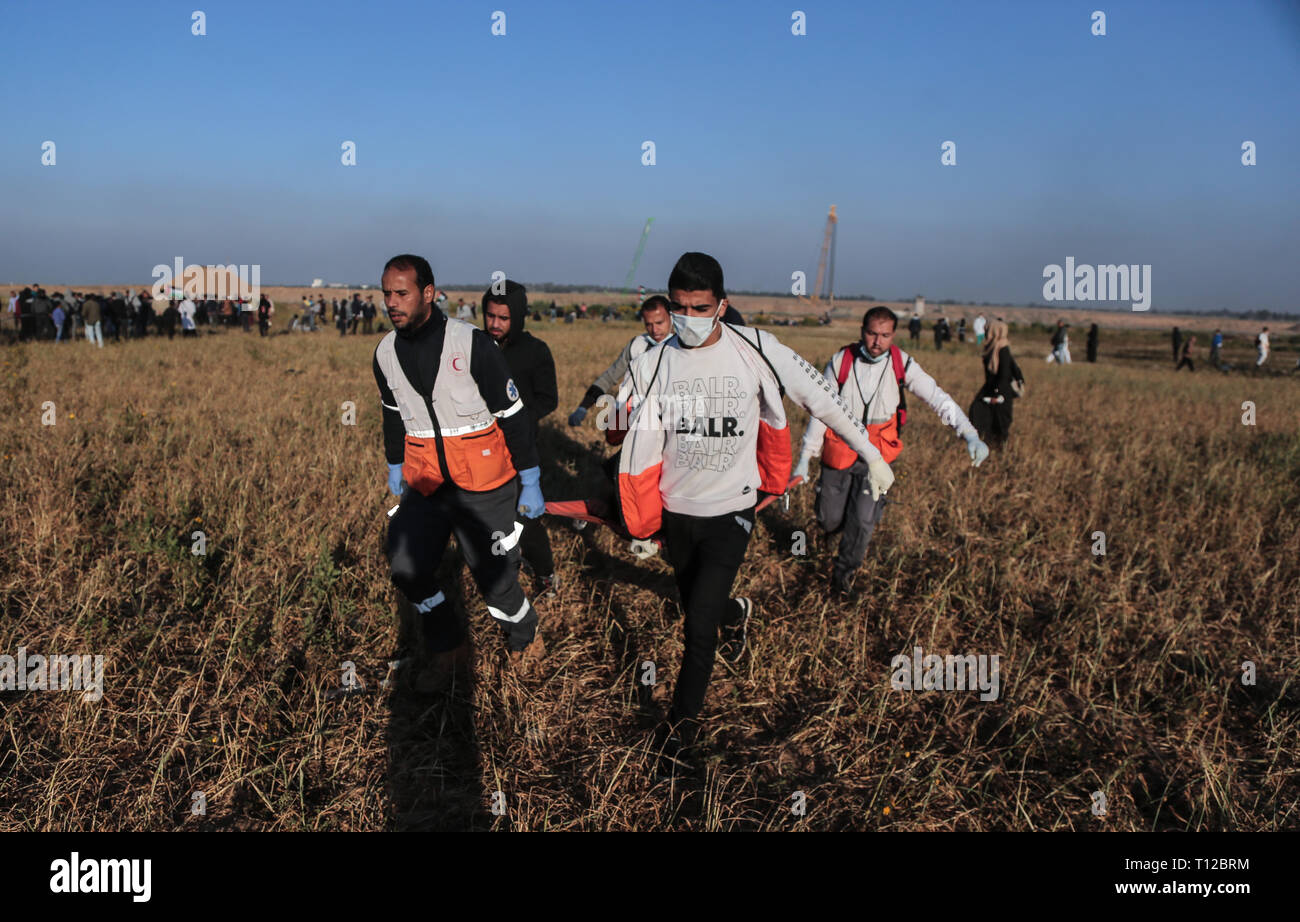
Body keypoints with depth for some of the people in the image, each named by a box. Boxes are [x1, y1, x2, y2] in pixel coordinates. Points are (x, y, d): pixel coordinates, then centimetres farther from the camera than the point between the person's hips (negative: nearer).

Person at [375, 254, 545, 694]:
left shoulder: (471, 344, -15)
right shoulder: (386, 353, 2)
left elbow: (513, 415, -10)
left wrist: (530, 484, -8)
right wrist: (394, 469, 26)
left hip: (484, 485, -5)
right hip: (424, 484, 5)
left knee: (494, 577, 0)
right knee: (405, 568, -6)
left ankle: (524, 639, 32)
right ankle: (447, 649, 18)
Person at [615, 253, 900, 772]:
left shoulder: (754, 350, -14)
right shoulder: (652, 364, -9)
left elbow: (819, 399, -8)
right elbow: (641, 447, -5)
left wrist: (871, 454, -5)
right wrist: (639, 522, -5)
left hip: (731, 513, -3)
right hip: (676, 512, 3)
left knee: (698, 625, -7)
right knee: (697, 605, 20)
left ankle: (683, 723, 16)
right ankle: (735, 614, 58)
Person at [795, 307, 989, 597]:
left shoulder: (902, 364, -10)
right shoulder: (840, 362, -12)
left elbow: (938, 398, -8)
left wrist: (970, 435, -19)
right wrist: (805, 458, -7)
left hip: (877, 454, 0)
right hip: (839, 451, 0)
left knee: (862, 522, -9)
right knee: (829, 522, 6)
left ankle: (844, 573, 18)